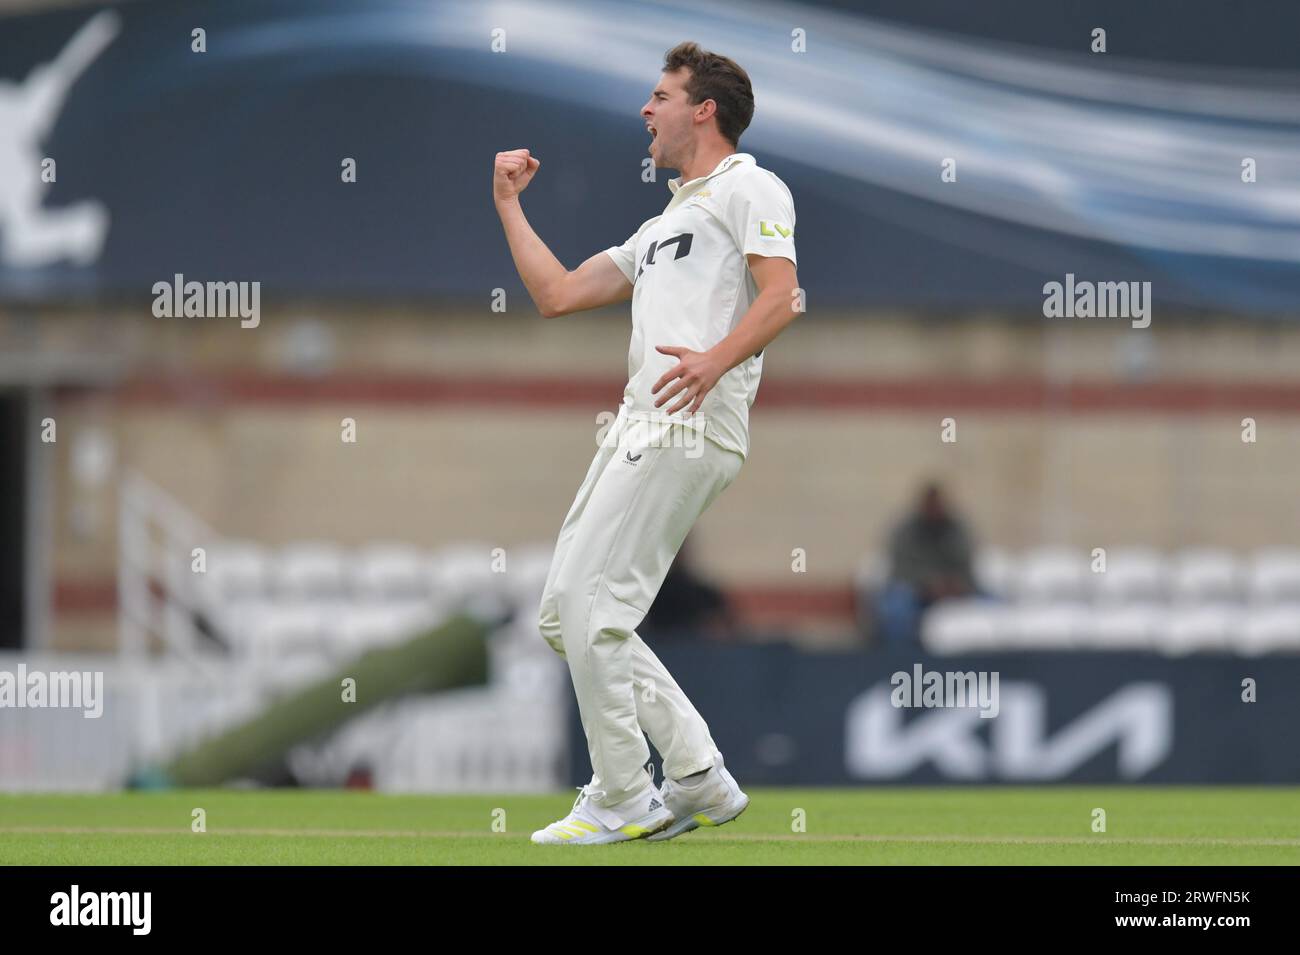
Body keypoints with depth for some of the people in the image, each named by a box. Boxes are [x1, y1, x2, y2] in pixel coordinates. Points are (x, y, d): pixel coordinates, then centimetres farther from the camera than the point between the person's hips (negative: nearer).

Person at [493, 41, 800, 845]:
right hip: (639, 433, 10)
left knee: (591, 602, -15)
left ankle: (625, 800, -8)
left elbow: (781, 296, -15)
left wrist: (717, 360, -31)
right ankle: (699, 779, 8)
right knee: (566, 615, 7)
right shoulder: (664, 227, 30)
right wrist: (508, 204, 32)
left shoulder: (748, 188, 1)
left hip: (691, 429, -10)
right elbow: (557, 294, 30)